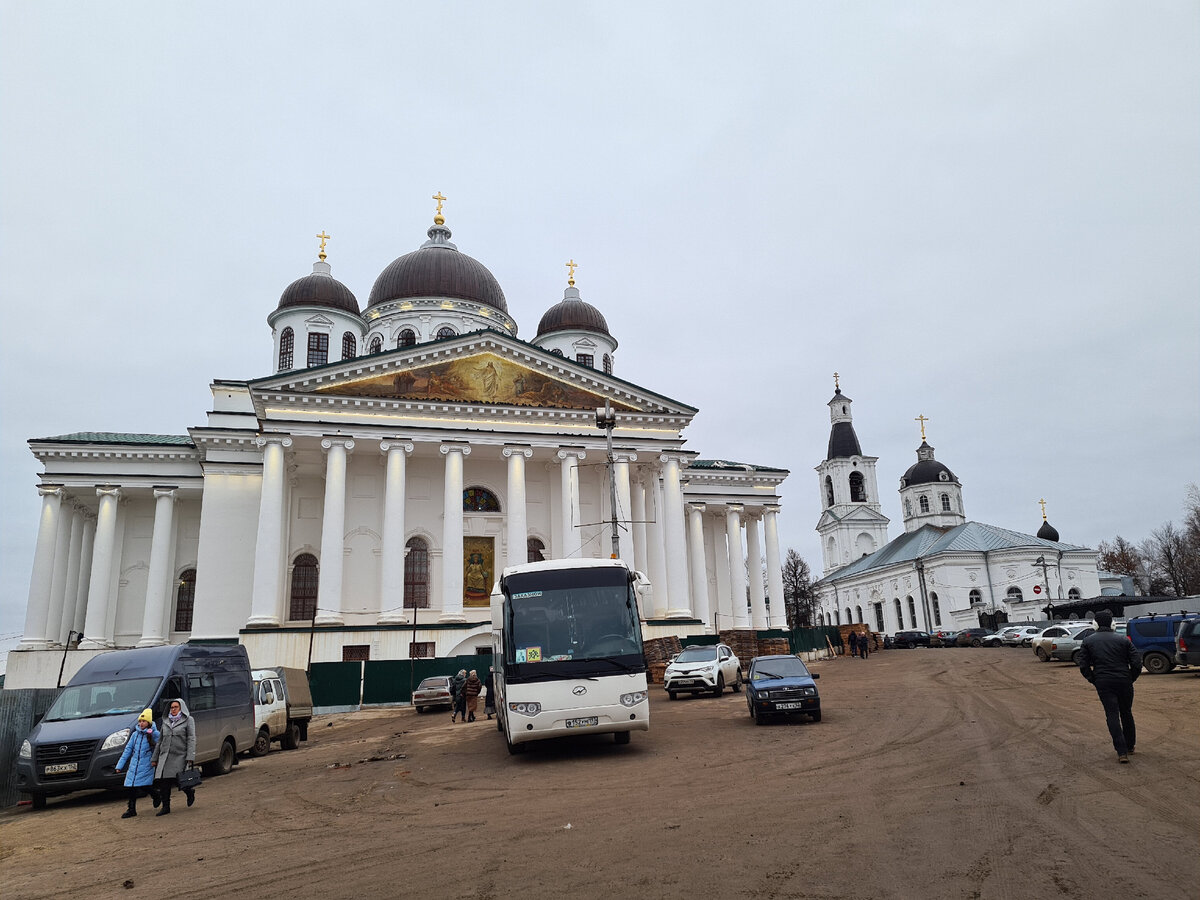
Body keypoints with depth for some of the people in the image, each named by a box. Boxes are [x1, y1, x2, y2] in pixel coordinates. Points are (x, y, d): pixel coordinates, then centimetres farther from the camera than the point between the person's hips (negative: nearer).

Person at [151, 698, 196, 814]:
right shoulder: (165, 722, 18)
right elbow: (160, 741, 22)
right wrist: (154, 758, 17)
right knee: (163, 782, -3)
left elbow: (191, 739, -5)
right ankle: (166, 807, 9)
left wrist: (190, 757, -14)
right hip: (165, 757, 5)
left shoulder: (188, 720, 3)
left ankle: (190, 793, 19)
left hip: (180, 756, -5)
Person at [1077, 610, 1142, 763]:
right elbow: (1137, 662, -4)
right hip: (1124, 682, 1)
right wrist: (1131, 679, 9)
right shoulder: (1123, 640, 3)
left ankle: (1122, 752, -7)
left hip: (1103, 683, -1)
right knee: (1126, 713, 19)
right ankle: (1130, 746, 33)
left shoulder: (1088, 641, 3)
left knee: (1112, 716, 0)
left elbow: (1083, 666, -2)